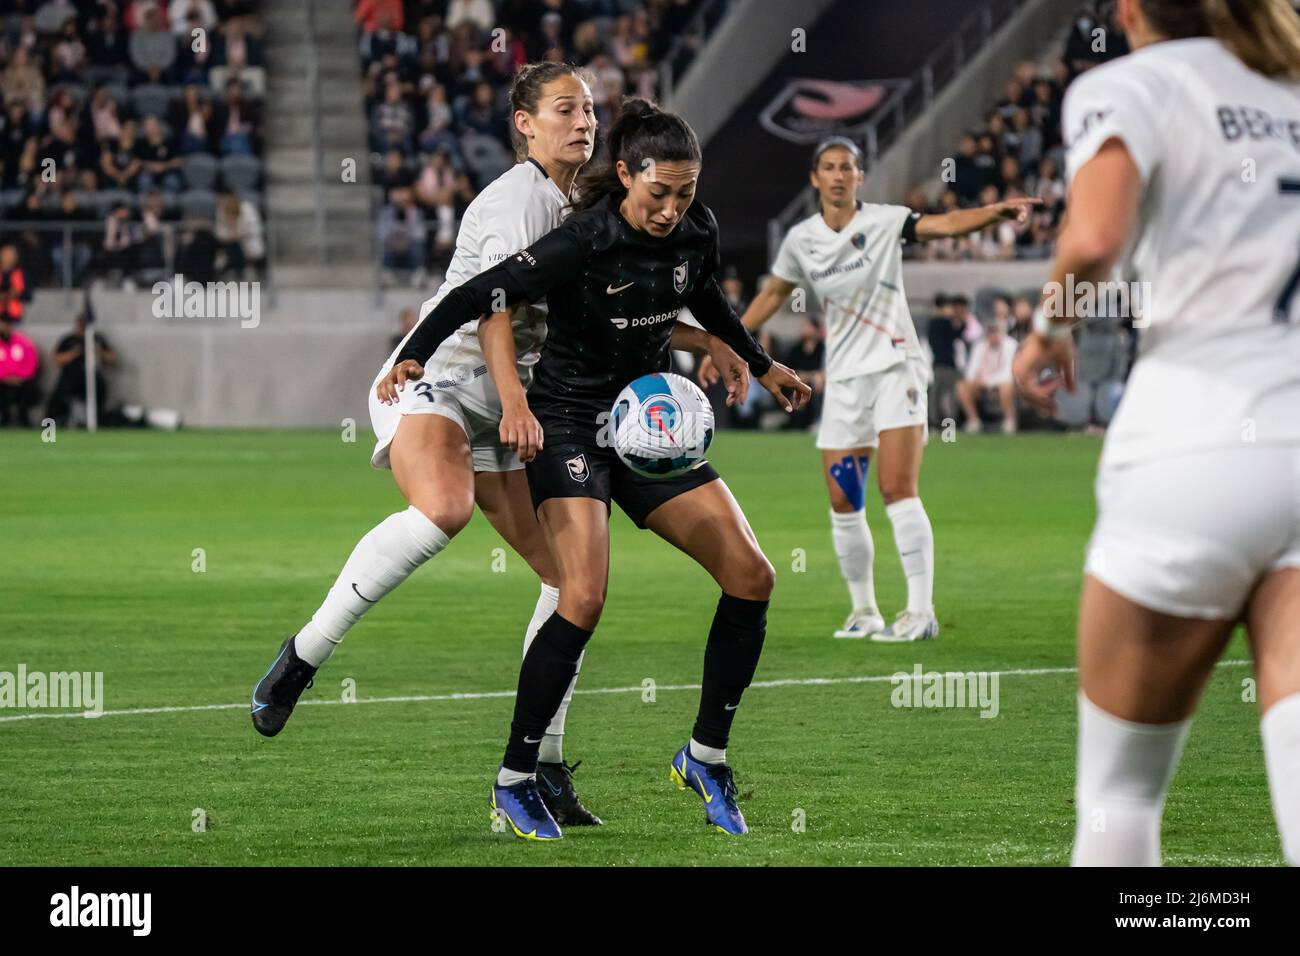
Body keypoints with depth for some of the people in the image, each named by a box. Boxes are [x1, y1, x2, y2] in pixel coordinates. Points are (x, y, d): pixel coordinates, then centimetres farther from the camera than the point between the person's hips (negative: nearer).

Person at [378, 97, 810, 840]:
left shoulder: (697, 231, -3)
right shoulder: (584, 243, -22)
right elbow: (486, 297, -23)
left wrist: (763, 365, 29)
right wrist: (413, 359, -36)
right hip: (570, 422, -7)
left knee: (752, 578, -2)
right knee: (585, 598, -23)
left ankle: (707, 755, 13)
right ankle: (515, 781, -11)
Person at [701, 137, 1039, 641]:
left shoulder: (884, 222, -5)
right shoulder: (801, 240, 6)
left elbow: (945, 223, -20)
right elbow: (772, 295, 20)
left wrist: (995, 212, -38)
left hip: (896, 367, -4)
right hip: (844, 378, 4)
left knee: (897, 489, -17)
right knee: (843, 505, 2)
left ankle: (921, 610, -17)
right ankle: (863, 611, 16)